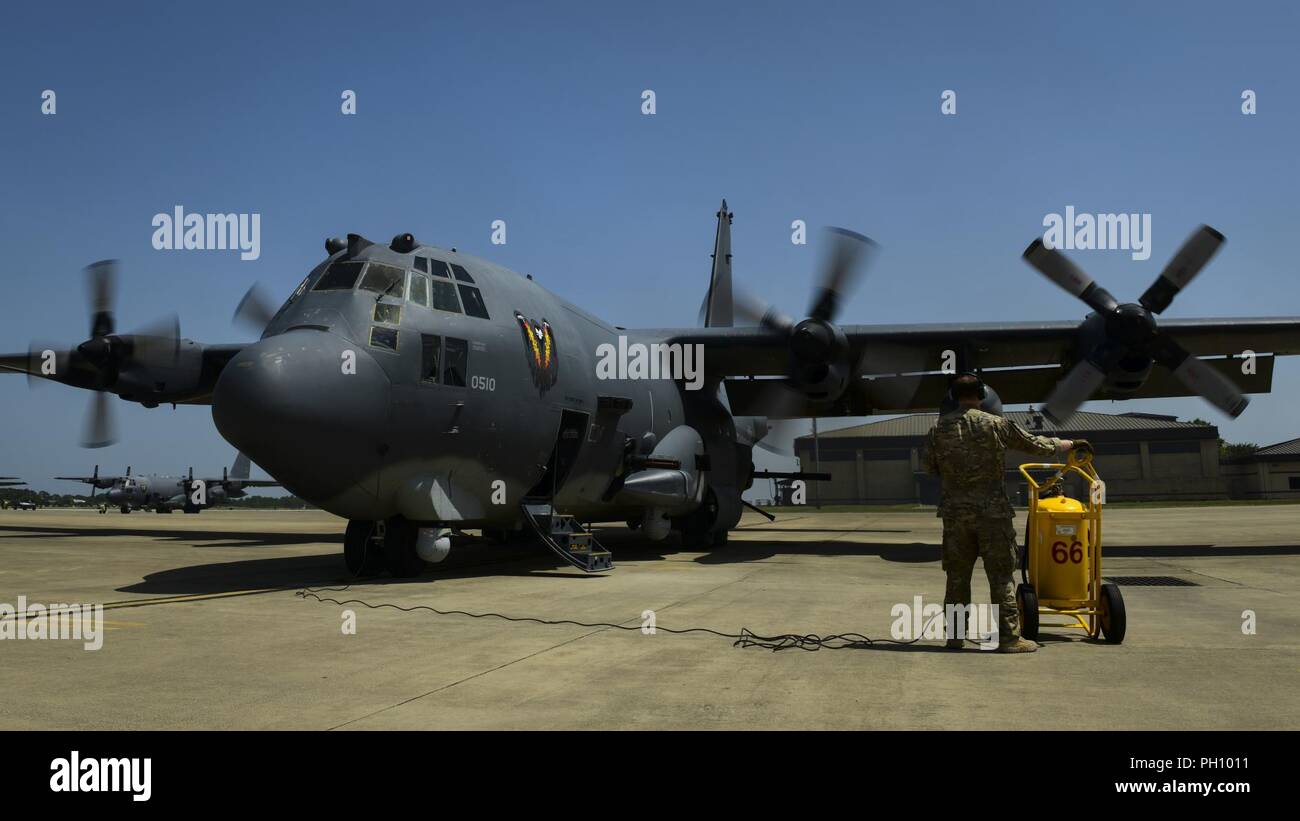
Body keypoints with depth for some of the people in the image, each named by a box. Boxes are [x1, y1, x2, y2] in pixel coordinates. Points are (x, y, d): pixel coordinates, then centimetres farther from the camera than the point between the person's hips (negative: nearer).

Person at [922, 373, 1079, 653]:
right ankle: (1008, 637, 3)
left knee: (957, 575, 10)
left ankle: (955, 635, 14)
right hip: (992, 511, -3)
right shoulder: (997, 425, -4)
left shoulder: (938, 429, 3)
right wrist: (1061, 444, 25)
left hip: (954, 512, 3)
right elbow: (1033, 444, 7)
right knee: (1001, 575, 3)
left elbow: (930, 468, 9)